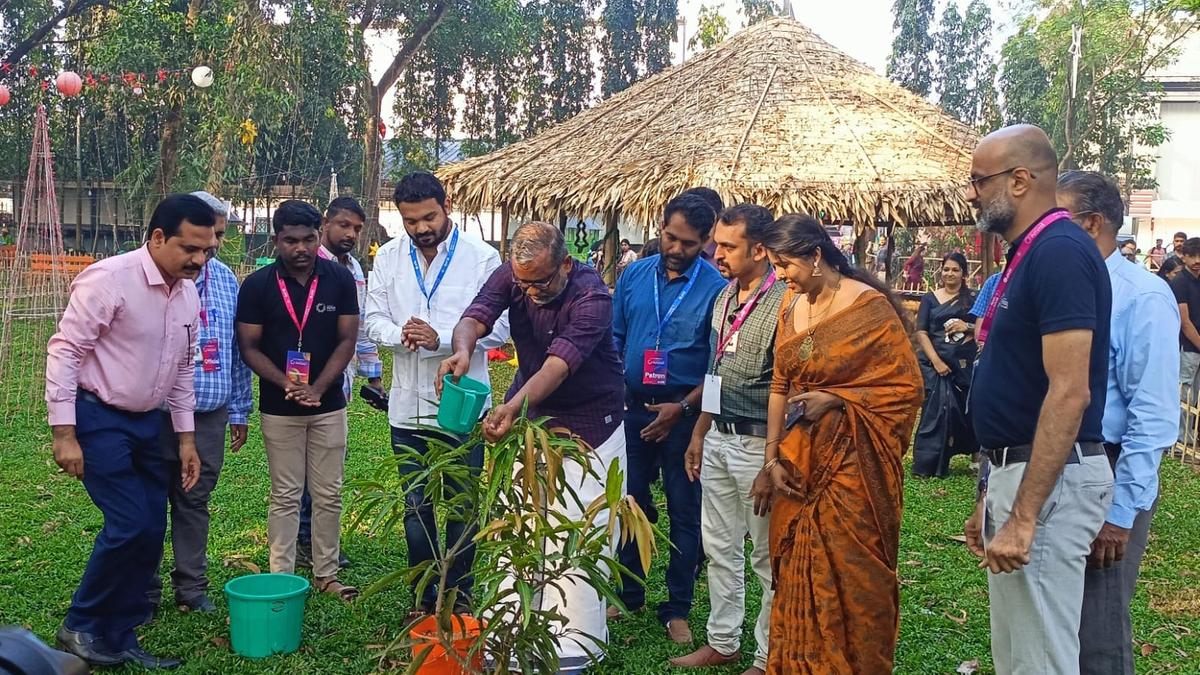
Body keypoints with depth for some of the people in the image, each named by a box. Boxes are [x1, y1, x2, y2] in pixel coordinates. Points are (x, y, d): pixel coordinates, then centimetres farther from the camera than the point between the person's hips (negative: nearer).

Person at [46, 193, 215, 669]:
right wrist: (64, 433, -19)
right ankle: (80, 626, 10)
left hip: (146, 421, 7)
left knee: (151, 532, 6)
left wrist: (186, 437, 13)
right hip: (98, 418, -7)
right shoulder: (110, 279, -18)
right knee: (129, 524, -13)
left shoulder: (189, 294, 4)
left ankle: (118, 639, 21)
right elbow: (64, 351, -16)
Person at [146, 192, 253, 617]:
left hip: (210, 413, 4)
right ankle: (146, 592, 20)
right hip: (158, 413, -4)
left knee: (195, 501, 13)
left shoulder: (225, 279, 10)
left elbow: (236, 349, 14)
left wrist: (239, 408, 14)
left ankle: (192, 588, 23)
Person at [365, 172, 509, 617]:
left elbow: (497, 328, -10)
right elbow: (374, 319, 5)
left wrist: (441, 338, -22)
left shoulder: (482, 257, -7)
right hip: (408, 407, 3)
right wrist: (400, 334, -17)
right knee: (416, 509, 13)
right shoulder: (389, 258, 4)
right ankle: (423, 596, 28)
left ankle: (458, 596, 23)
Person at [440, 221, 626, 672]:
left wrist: (513, 407, -51)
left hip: (589, 421, -5)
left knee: (581, 527, -6)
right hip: (531, 413, 5)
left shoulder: (592, 297, -26)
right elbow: (476, 315, -24)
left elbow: (560, 364, -37)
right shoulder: (511, 276, -10)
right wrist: (463, 348, -48)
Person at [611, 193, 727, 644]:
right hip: (633, 407, 4)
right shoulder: (634, 275, 2)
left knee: (685, 511, 6)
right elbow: (615, 338, 9)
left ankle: (677, 609, 19)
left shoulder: (716, 289, -11)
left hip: (684, 412, -4)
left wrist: (682, 408, -16)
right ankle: (628, 594, 29)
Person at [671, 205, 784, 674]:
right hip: (718, 439, 8)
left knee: (768, 557, 6)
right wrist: (699, 434, 18)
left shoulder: (784, 304, -15)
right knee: (719, 547, 16)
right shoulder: (723, 298, 10)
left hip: (758, 444, -8)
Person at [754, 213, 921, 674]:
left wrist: (835, 399, -19)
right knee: (796, 572, 13)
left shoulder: (869, 305, -13)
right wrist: (771, 459, 6)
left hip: (851, 461, -6)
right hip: (799, 459, 6)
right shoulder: (790, 305, 7)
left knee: (850, 575, 3)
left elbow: (907, 385, -12)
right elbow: (780, 386, 9)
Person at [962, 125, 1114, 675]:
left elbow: (1069, 393, -25)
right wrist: (990, 498, 20)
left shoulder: (1059, 252, -18)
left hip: (1047, 481, -10)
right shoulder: (1028, 253, 13)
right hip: (1014, 471, 10)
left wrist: (1023, 518, -26)